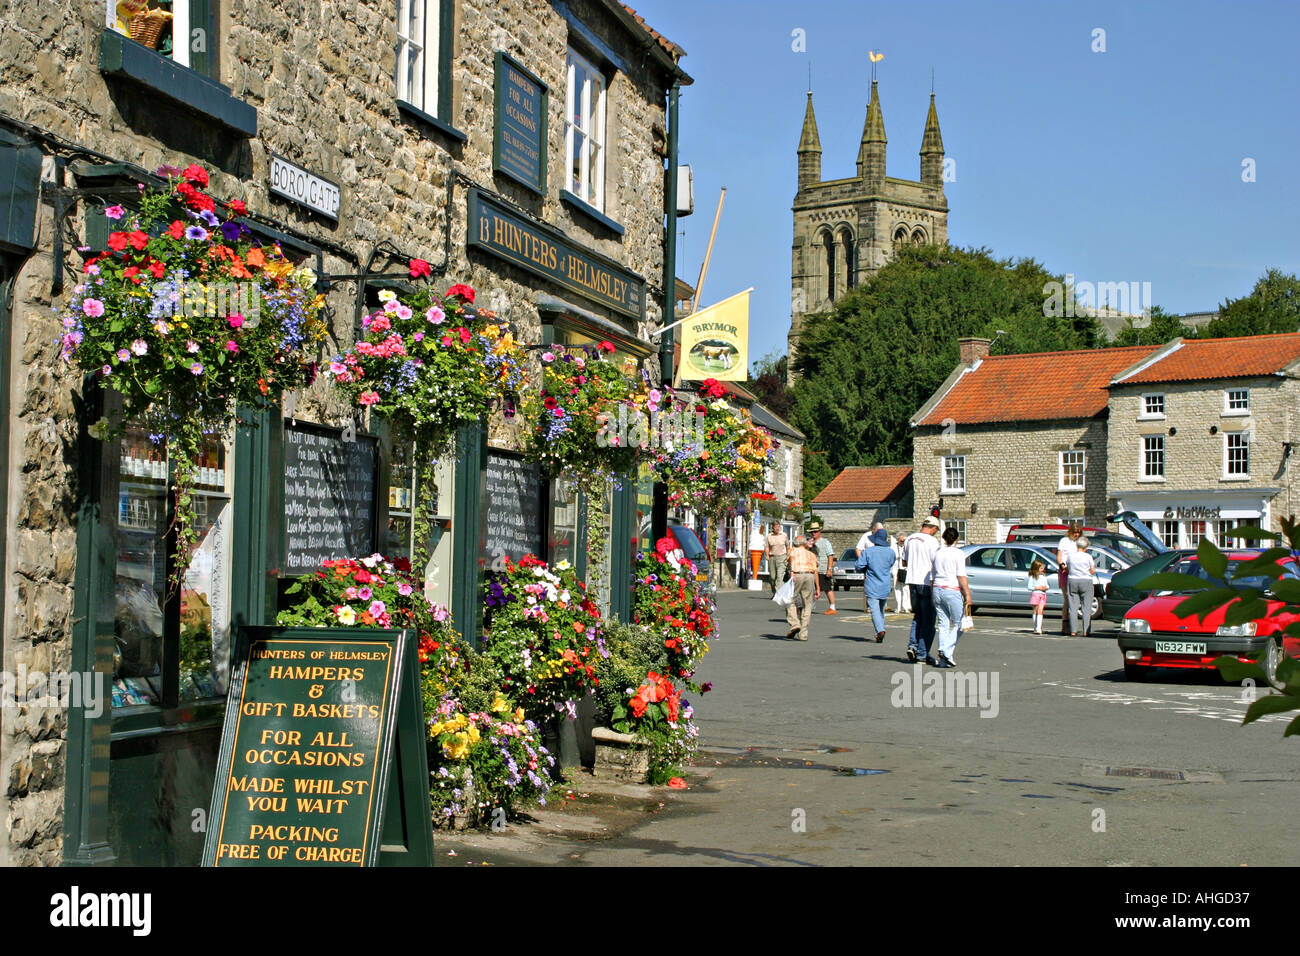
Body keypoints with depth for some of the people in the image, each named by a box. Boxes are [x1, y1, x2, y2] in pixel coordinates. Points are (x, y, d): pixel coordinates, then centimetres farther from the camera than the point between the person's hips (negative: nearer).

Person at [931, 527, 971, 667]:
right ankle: (946, 651, -11)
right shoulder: (958, 553, -6)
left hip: (937, 589, 6)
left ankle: (944, 660, 1)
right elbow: (961, 576, -11)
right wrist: (967, 594, -8)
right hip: (953, 591, -6)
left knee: (943, 624, 7)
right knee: (958, 624, 5)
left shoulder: (937, 553, 11)